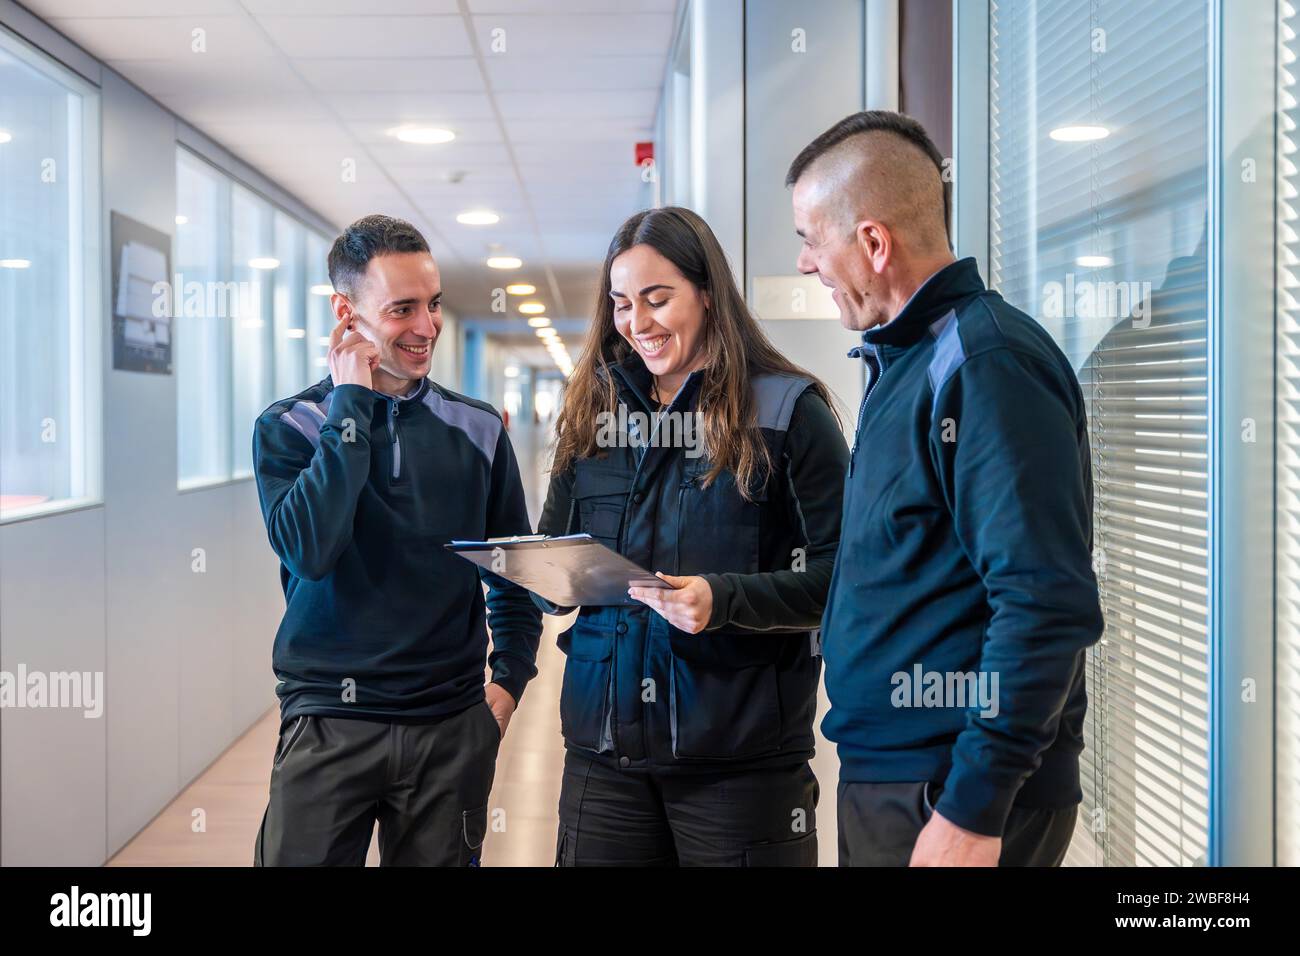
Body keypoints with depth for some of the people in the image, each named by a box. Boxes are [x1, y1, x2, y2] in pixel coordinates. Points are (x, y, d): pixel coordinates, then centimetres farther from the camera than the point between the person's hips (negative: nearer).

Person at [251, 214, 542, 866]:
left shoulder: (477, 428, 4)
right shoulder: (288, 427, -2)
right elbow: (308, 551, -20)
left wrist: (509, 680, 3)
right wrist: (352, 403, -15)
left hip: (452, 727, 2)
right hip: (327, 723, -2)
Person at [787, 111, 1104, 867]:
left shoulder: (982, 363, -18)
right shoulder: (907, 358, 11)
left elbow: (1047, 605, -24)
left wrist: (974, 808, -22)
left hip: (955, 795, -9)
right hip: (887, 774, 9)